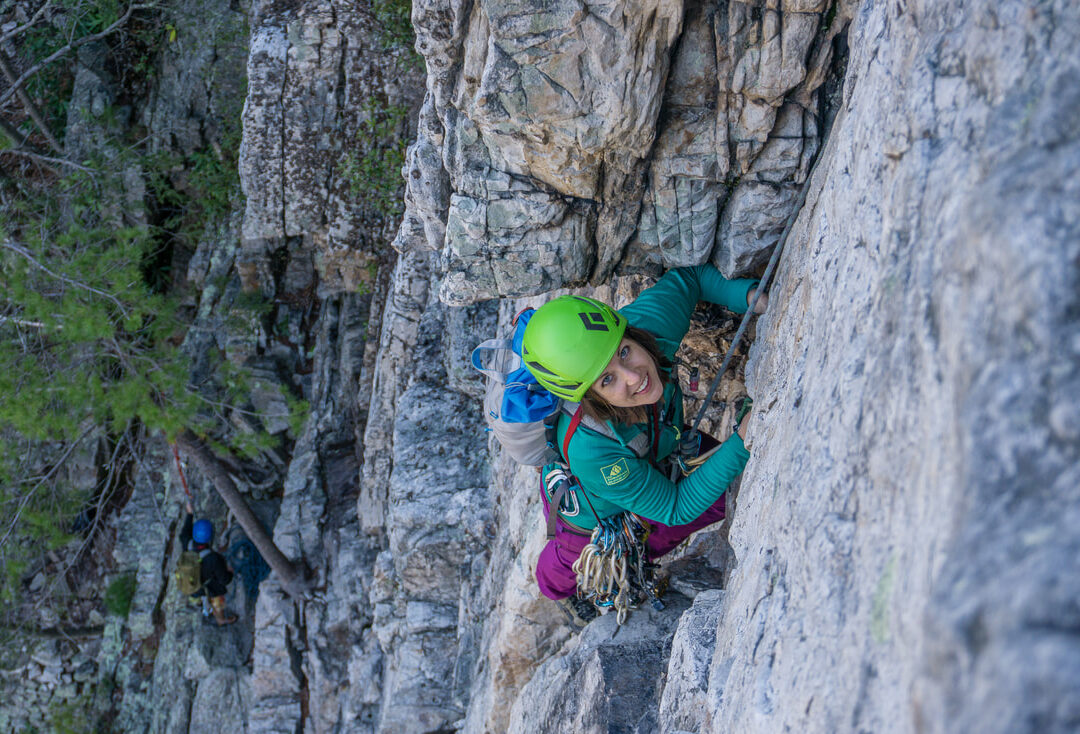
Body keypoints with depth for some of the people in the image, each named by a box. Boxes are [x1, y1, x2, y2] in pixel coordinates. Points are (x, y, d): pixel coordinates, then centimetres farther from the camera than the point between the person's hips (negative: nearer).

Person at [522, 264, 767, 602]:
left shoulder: (647, 324, -40)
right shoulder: (590, 450, -51)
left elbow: (688, 276, -16)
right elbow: (676, 508, -35)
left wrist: (754, 297, -33)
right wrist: (743, 441, -45)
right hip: (594, 516, -4)